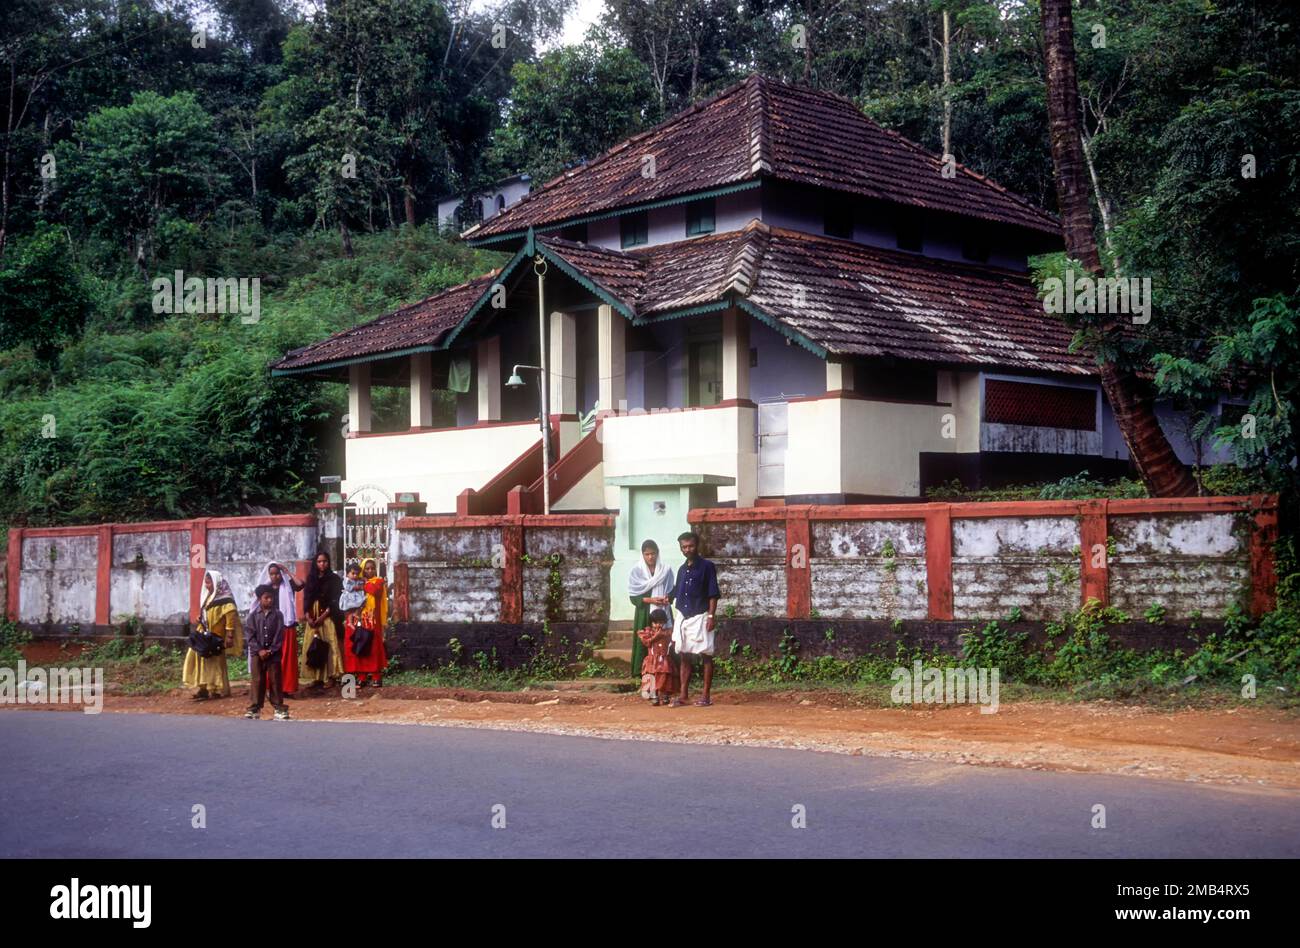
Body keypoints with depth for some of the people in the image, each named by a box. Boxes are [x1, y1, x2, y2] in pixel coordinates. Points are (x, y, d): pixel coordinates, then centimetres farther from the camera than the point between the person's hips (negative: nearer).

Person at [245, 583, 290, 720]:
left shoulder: (277, 615, 1)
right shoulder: (253, 615, 2)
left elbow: (279, 635, -3)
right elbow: (251, 635, -2)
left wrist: (271, 650, -12)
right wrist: (259, 650, -12)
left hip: (273, 653, 0)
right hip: (257, 653, 0)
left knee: (275, 680, 2)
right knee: (257, 680, 3)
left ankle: (279, 707, 7)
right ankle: (255, 707, 8)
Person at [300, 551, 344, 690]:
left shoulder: (334, 579, 1)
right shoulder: (311, 578, 13)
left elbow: (335, 600, -5)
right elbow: (306, 599, 9)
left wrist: (323, 616, -14)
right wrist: (308, 616, -5)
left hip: (328, 616, -4)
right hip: (313, 617, 4)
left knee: (330, 645, -9)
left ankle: (331, 677, -9)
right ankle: (317, 678, 1)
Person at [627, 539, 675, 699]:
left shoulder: (666, 569, 6)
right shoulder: (636, 571, 3)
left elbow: (673, 590, 10)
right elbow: (633, 596, 0)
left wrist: (667, 598, -12)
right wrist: (649, 600, -14)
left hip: (662, 614, 1)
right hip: (644, 615, -1)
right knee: (646, 648, -6)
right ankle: (646, 685, -4)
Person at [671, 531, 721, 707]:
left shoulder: (707, 567, -5)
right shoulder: (682, 570, 14)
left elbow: (713, 594, -9)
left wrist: (711, 616, -17)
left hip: (700, 617, -6)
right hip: (683, 618, 6)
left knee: (706, 656, -1)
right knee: (684, 657, 8)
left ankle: (706, 696, 2)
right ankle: (683, 696, 12)